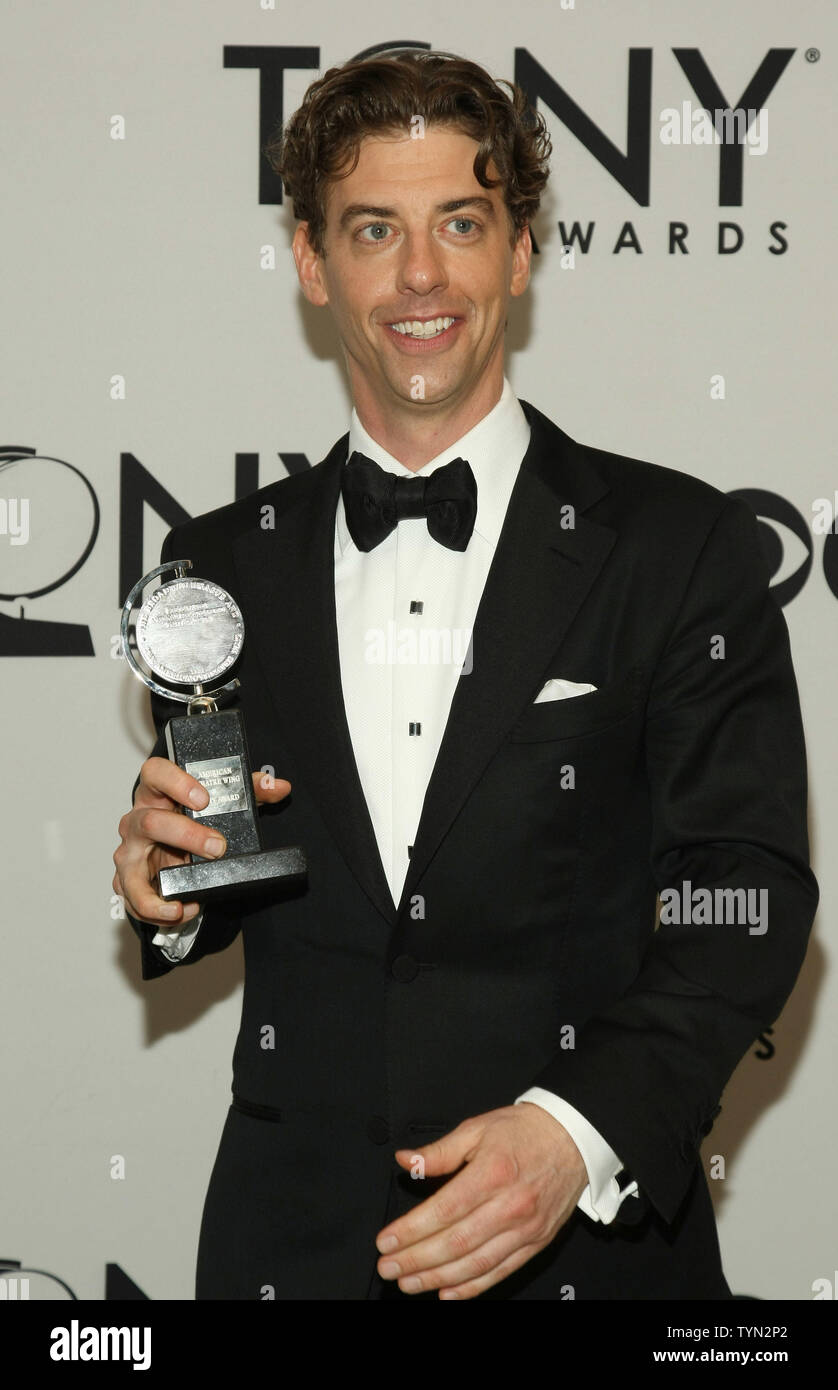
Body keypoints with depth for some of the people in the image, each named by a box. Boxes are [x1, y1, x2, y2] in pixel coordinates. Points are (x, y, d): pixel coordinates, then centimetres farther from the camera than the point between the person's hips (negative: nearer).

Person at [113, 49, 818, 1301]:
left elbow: (747, 894, -10)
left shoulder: (683, 549, -4)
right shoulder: (225, 565, 6)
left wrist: (579, 1133, -24)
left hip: (588, 1242, -2)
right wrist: (171, 895, -9)